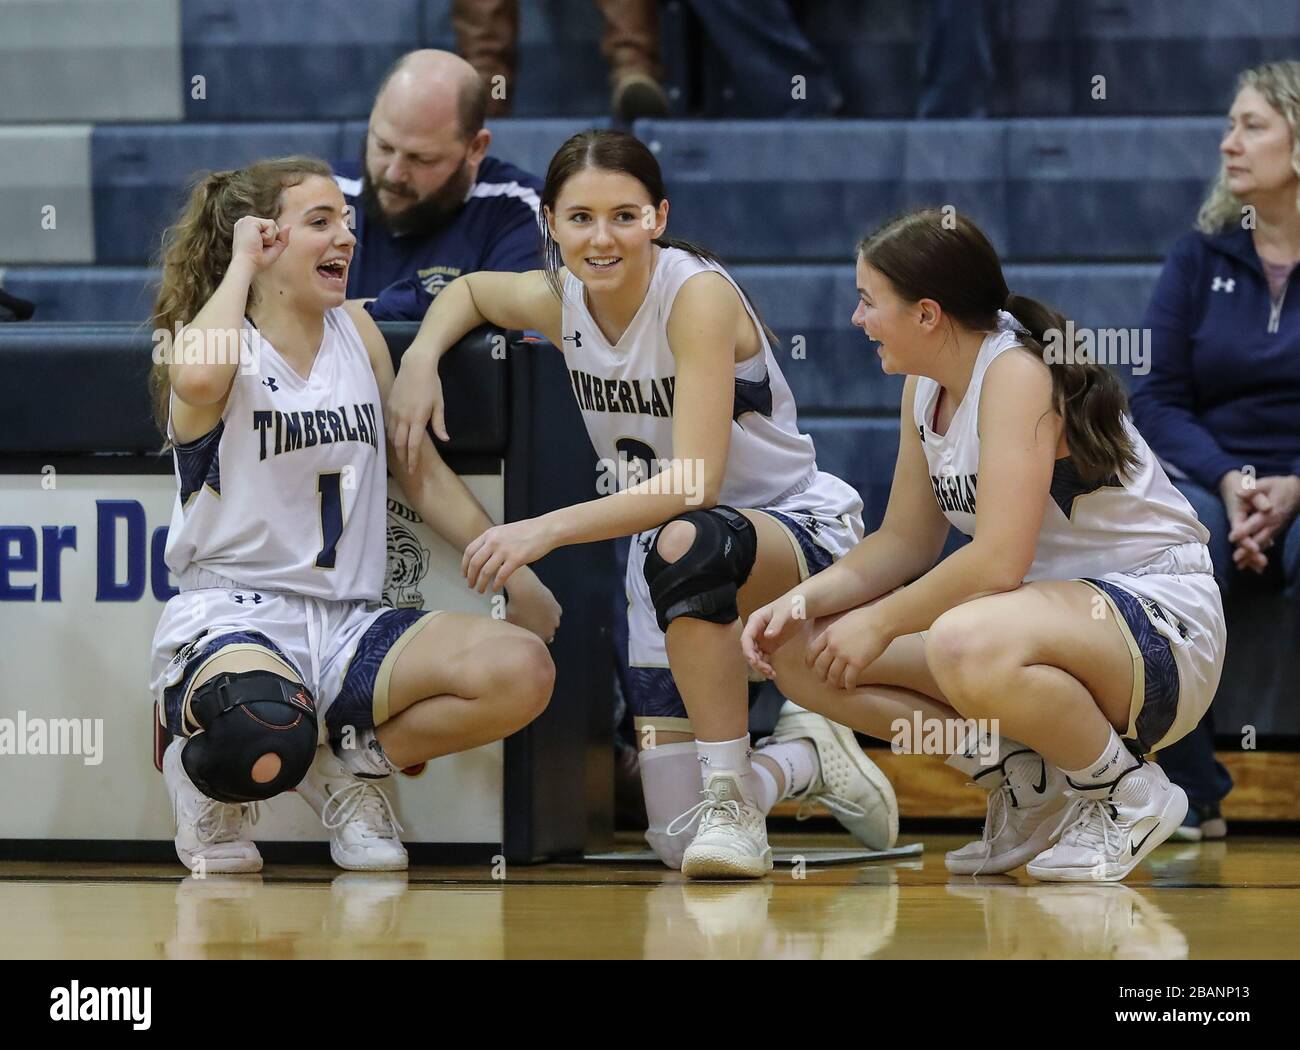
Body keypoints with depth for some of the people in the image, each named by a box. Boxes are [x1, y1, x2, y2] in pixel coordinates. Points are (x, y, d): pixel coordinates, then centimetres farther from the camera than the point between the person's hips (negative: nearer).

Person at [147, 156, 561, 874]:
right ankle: (212, 776, 1)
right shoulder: (213, 336, -3)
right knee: (265, 749, -40)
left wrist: (512, 572, 16)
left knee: (522, 670, -22)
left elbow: (420, 472, 23)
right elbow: (198, 378, -31)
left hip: (347, 625, 5)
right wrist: (241, 265, -13)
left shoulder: (356, 332, 15)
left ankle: (351, 762, 4)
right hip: (229, 618, -5)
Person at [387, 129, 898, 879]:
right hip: (682, 583, 6)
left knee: (687, 545, -43)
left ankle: (732, 803, -28)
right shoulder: (560, 302, -5)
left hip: (800, 532, -6)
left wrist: (547, 529, -38)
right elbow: (471, 289, 20)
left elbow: (695, 482, -31)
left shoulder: (699, 295, -23)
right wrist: (421, 357, -1)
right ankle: (805, 762, 28)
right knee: (680, 840, -5)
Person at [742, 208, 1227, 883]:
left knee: (968, 647, -41)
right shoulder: (926, 390, 7)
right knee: (798, 655, -1)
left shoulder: (1017, 372, -20)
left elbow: (998, 562, -28)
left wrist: (880, 622, -18)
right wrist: (802, 600, -1)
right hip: (1047, 612, 9)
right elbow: (905, 542, 14)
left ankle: (1128, 790, -13)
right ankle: (1025, 779, 1)